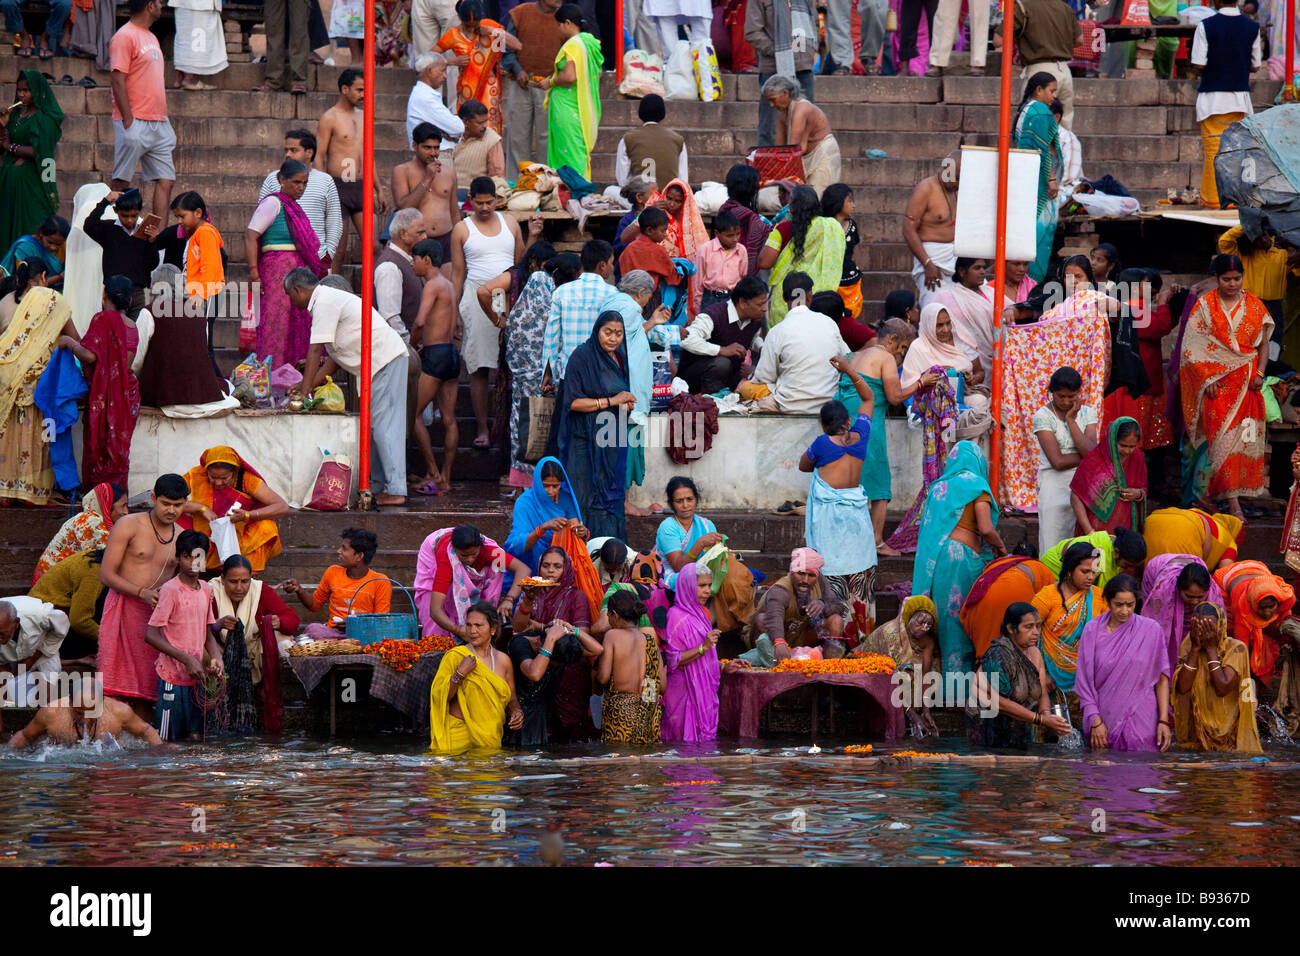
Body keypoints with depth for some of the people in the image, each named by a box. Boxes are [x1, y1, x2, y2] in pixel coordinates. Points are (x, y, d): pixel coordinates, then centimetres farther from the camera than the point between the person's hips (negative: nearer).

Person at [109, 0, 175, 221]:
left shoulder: (151, 38, 19)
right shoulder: (125, 37, -9)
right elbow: (118, 81, -14)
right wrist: (128, 120, -19)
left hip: (158, 123, 9)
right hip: (135, 123, -9)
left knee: (165, 181, 1)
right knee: (122, 182, -3)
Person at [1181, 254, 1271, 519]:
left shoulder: (1254, 306, 8)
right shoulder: (1205, 306, 1)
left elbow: (1263, 344, 11)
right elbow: (1193, 347, -1)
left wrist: (1259, 373, -4)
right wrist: (1207, 379, -10)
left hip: (1246, 384, 3)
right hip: (1216, 382, -3)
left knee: (1243, 437, 1)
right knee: (1222, 437, -10)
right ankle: (1233, 501, -13)